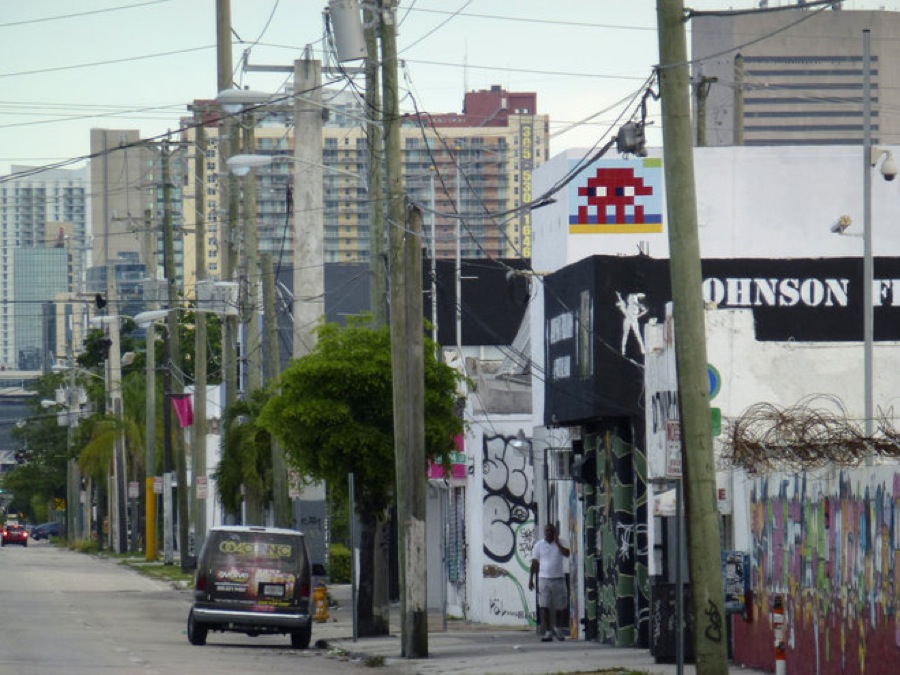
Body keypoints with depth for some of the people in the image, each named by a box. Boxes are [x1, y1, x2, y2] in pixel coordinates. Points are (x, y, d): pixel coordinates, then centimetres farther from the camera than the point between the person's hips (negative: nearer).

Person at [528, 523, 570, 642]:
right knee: (544, 606, -7)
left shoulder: (560, 543, 5)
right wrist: (531, 579, 3)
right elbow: (534, 562, 8)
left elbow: (566, 554, -14)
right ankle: (548, 632, -3)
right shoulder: (539, 545, 6)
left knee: (557, 606, 7)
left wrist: (557, 543, -12)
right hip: (544, 578, 0)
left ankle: (555, 627, 30)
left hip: (558, 578, 0)